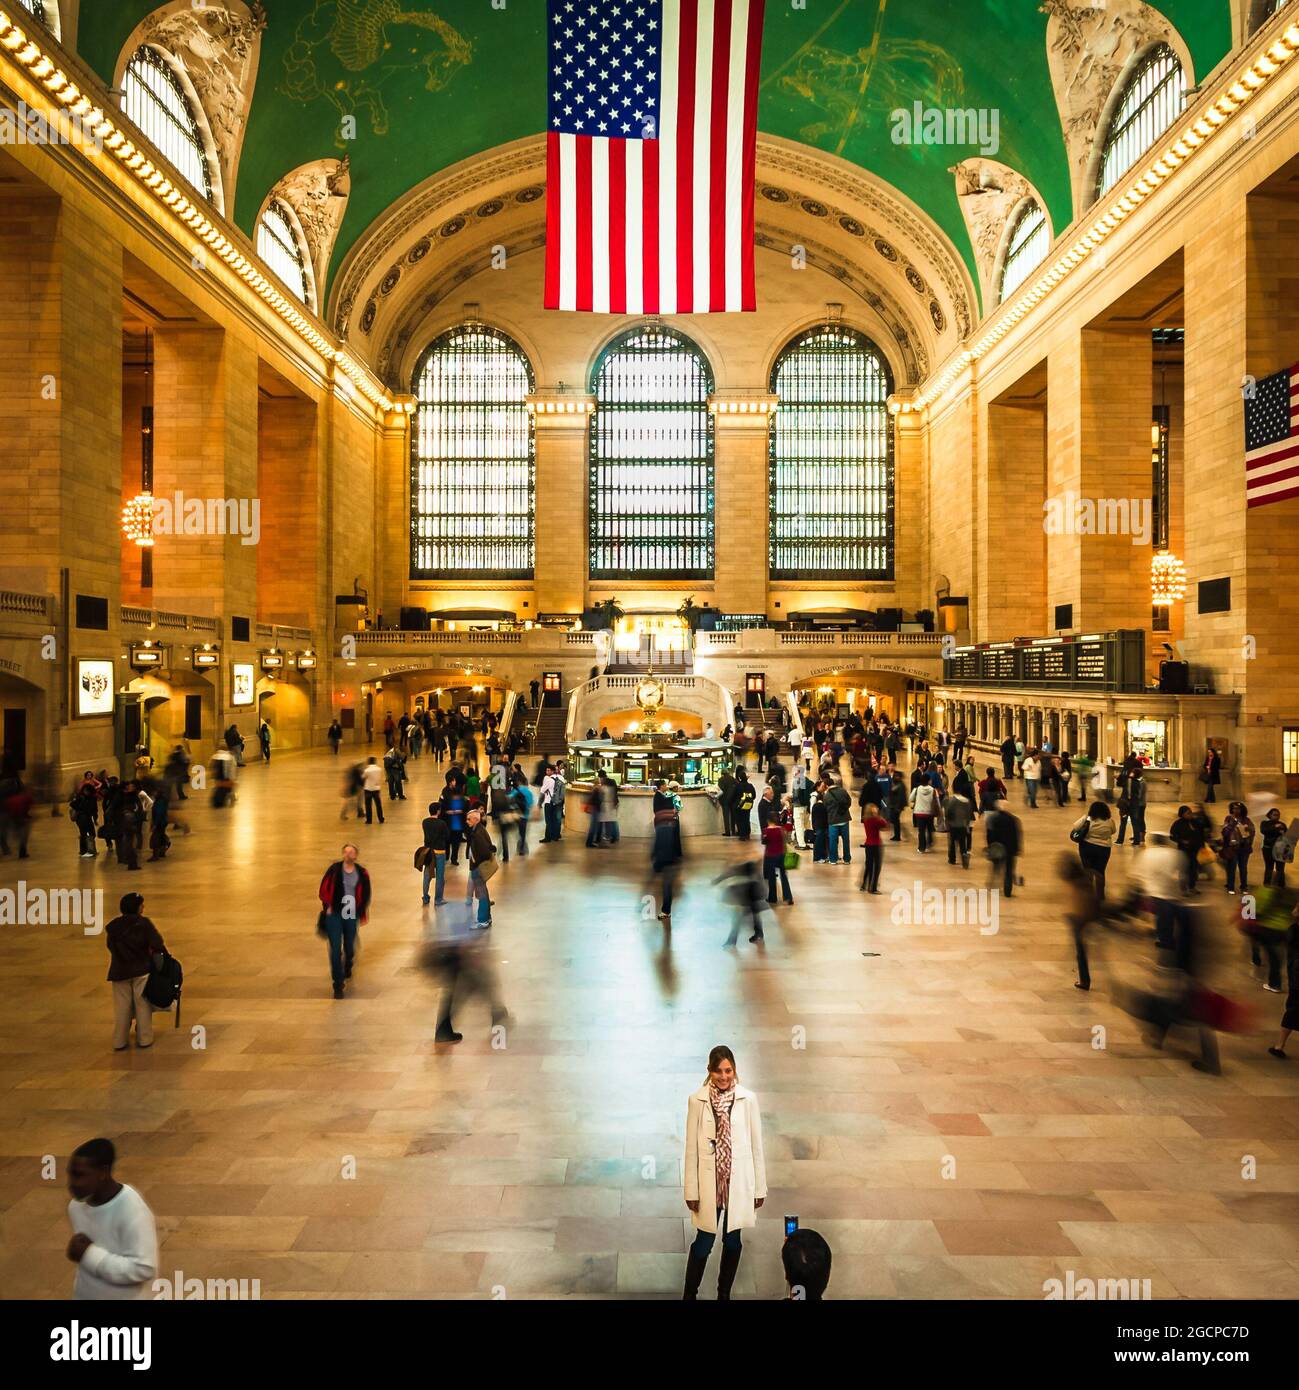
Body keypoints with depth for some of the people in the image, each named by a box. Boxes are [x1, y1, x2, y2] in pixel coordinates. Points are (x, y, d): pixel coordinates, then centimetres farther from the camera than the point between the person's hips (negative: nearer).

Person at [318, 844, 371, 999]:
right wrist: (328, 906, -2)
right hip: (334, 914, -2)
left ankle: (347, 968, 48)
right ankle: (338, 985, 0)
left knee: (350, 948, 14)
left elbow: (365, 895, 10)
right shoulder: (334, 869, -6)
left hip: (351, 916, 2)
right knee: (335, 949, -6)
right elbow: (324, 888, 1)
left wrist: (362, 913, 10)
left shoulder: (362, 874, -1)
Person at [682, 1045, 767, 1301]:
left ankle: (724, 1294, 34)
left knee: (732, 1241, 15)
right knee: (704, 1242, 6)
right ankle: (689, 1294, 26)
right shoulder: (697, 1100, -10)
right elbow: (691, 1148, -4)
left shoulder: (748, 1099, -8)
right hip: (709, 1182, -1)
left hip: (739, 1182, 1)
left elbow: (756, 1145, -1)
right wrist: (691, 1190, -3)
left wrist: (760, 1187, 2)